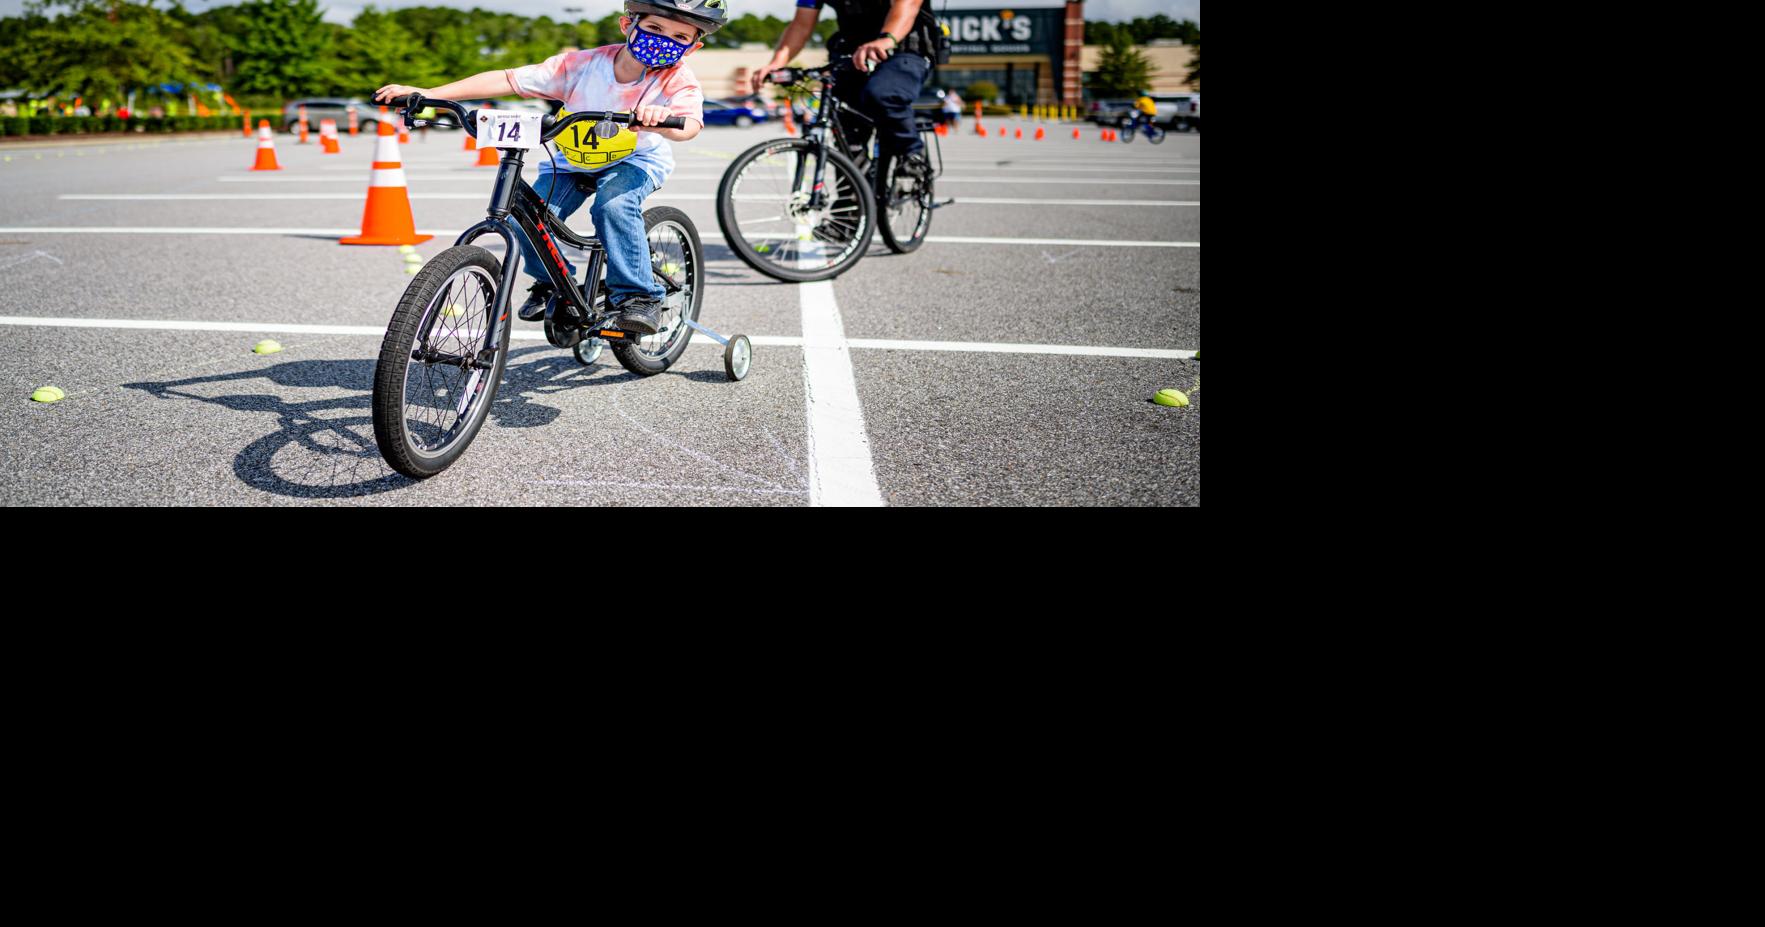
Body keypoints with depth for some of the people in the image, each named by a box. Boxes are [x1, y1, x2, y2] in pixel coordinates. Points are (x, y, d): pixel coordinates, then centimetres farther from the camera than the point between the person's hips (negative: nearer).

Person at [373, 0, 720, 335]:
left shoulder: (677, 79, -22)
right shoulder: (581, 65, -21)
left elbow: (690, 125, -41)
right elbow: (507, 79, -22)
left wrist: (661, 118, -67)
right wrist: (425, 93, -27)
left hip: (636, 159, -2)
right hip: (574, 160, 3)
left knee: (614, 205, -34)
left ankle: (639, 295, -19)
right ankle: (551, 282, 13)